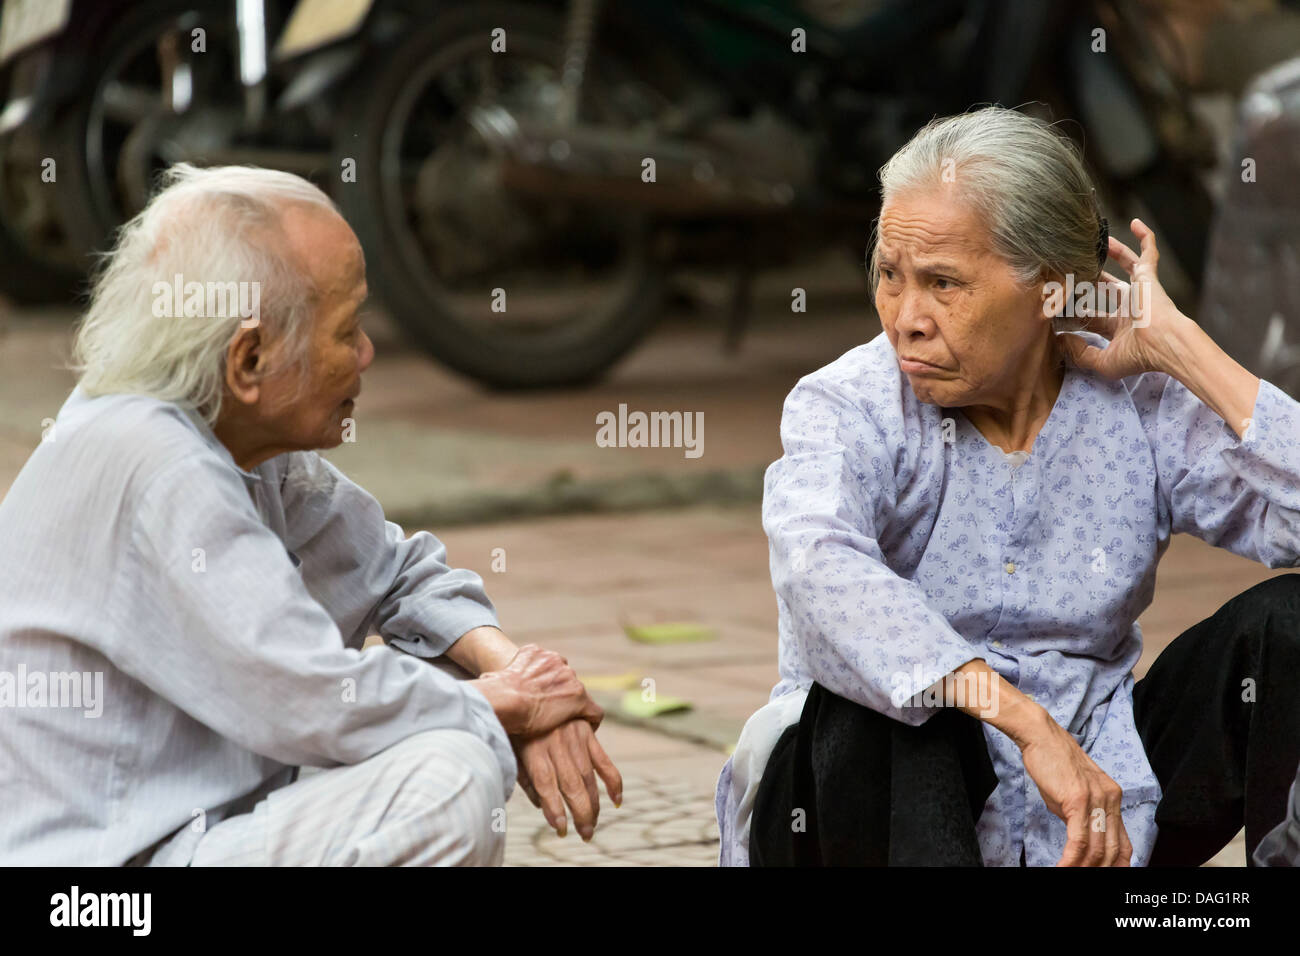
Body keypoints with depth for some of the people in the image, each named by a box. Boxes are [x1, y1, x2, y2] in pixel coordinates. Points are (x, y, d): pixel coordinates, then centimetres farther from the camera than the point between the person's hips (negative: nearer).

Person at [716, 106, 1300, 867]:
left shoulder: (1139, 408, -3)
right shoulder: (847, 408, -12)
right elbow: (818, 574, -35)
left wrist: (1181, 350, -14)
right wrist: (1030, 725, -44)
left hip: (1089, 811, 3)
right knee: (879, 698, -36)